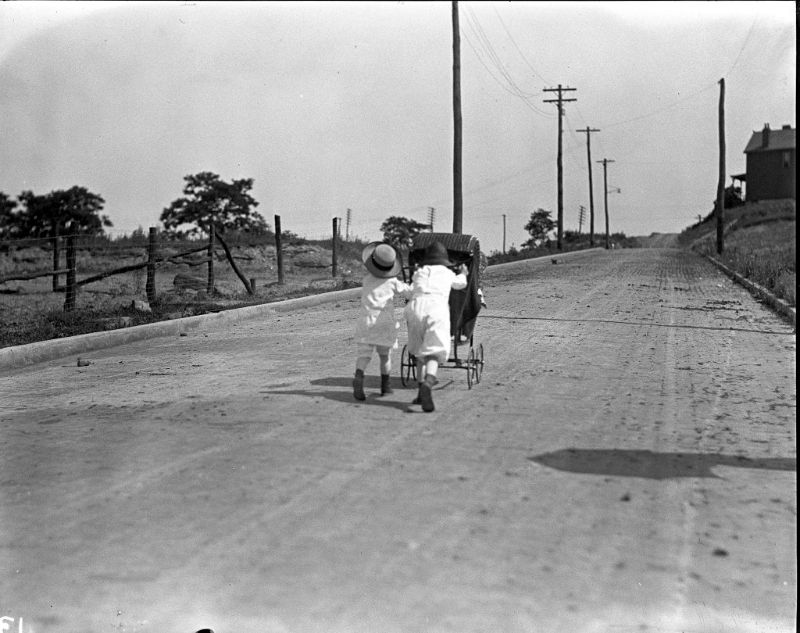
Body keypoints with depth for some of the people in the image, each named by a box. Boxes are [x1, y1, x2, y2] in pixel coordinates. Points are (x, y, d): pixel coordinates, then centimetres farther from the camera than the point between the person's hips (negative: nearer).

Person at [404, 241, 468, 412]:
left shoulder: (418, 273, 24)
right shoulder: (447, 273, 23)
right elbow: (460, 283, 45)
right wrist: (463, 273, 68)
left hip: (415, 307, 2)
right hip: (437, 308, -2)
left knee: (420, 351, 20)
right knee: (434, 353, -10)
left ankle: (421, 391, 14)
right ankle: (427, 385, -38)